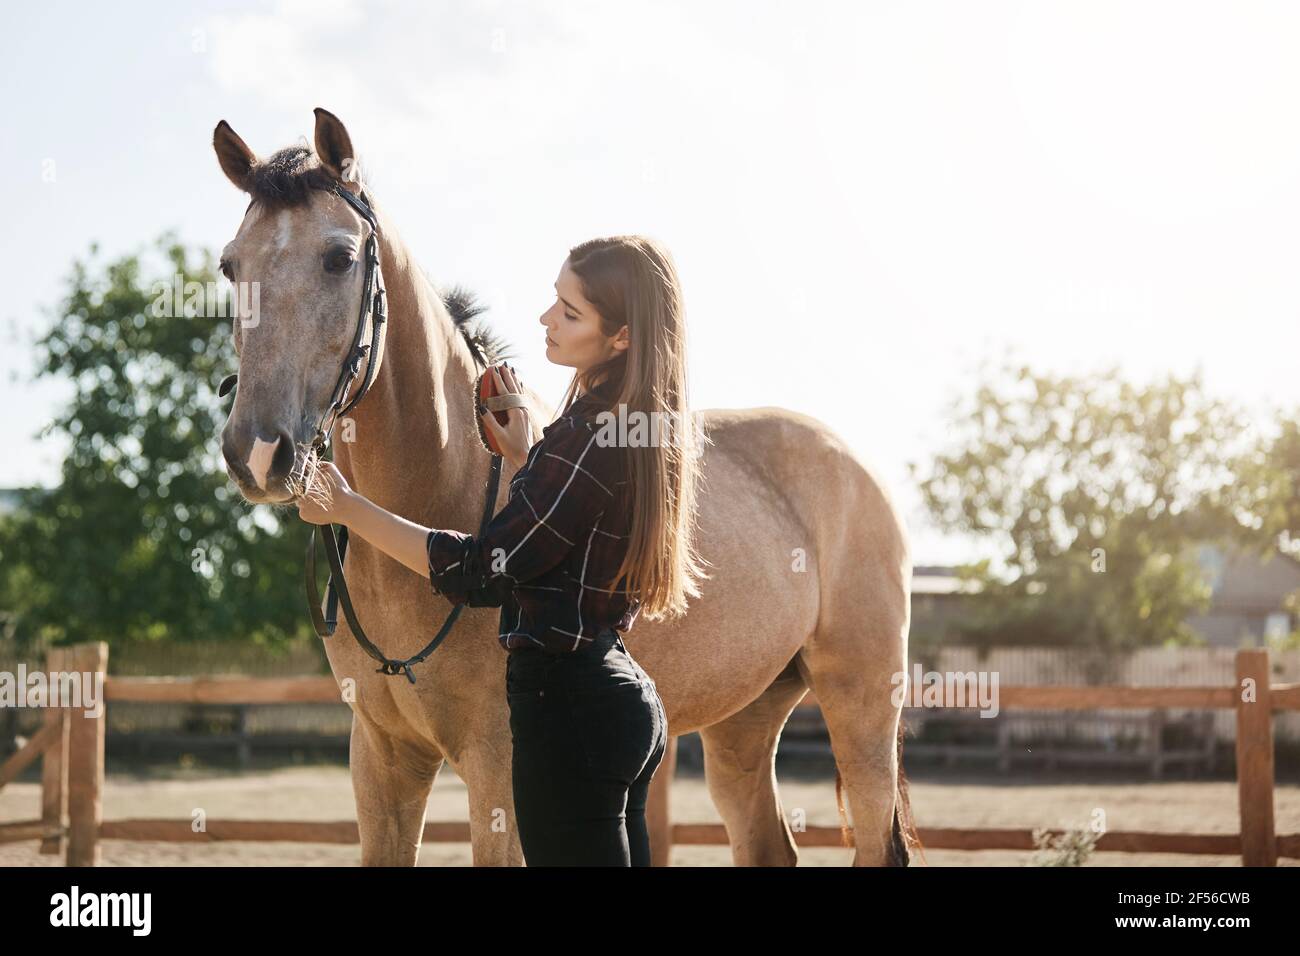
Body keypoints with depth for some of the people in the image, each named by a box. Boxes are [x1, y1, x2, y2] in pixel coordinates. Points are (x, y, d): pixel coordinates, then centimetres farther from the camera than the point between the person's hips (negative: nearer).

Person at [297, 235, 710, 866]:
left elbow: (483, 572, -18)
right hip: (628, 697, 10)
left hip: (566, 701, -10)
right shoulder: (646, 426, 10)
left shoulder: (587, 438, -19)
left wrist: (348, 508, -14)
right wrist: (527, 460, 19)